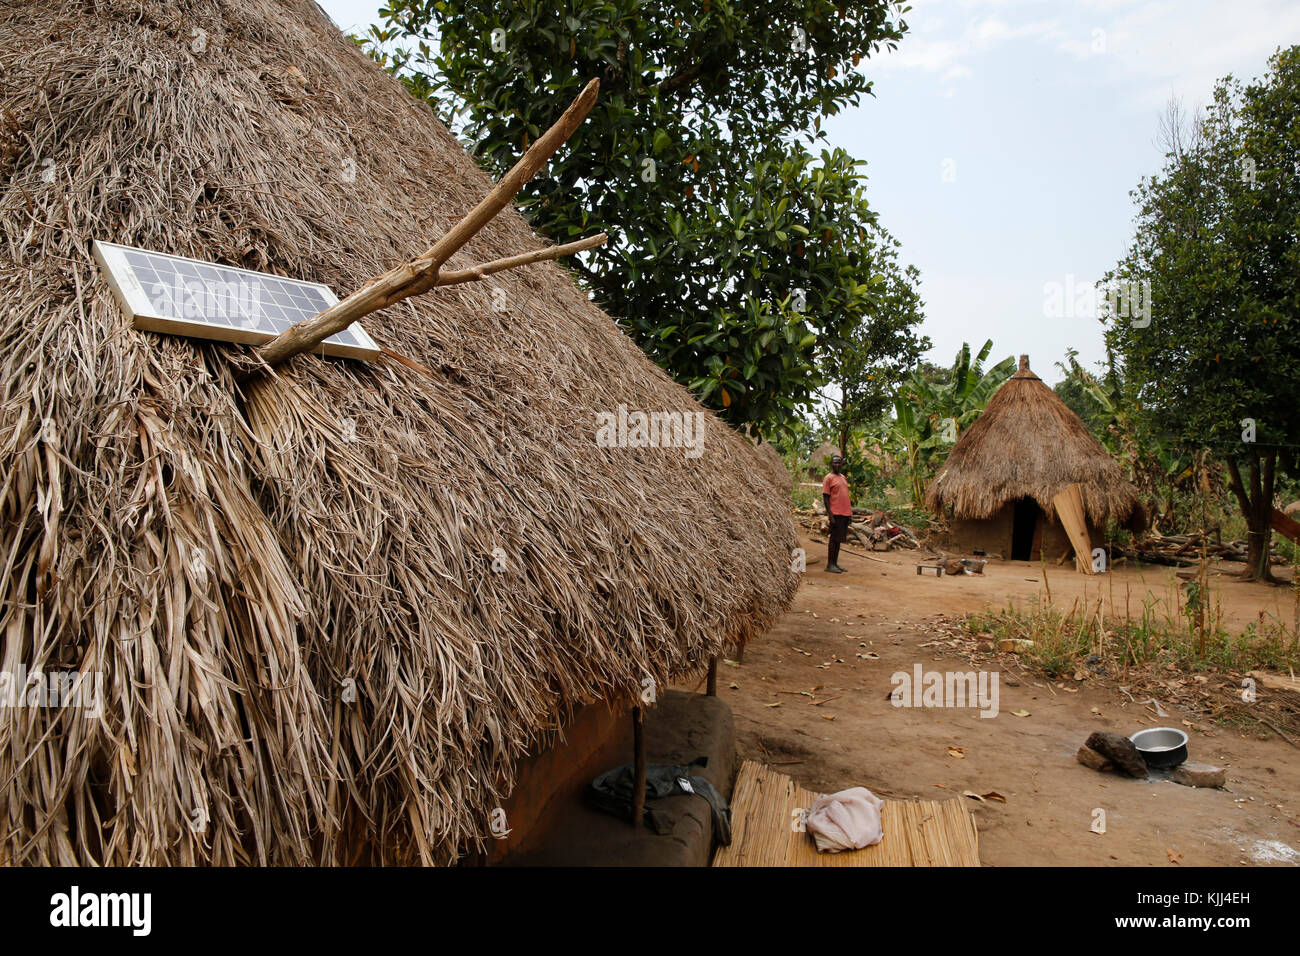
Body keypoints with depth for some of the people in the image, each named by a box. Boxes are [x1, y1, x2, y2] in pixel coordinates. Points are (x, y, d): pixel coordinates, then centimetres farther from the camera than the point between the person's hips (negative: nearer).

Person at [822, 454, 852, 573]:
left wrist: (850, 513, 17)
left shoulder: (843, 477, 18)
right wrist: (830, 515, -16)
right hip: (836, 514, -7)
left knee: (839, 540, 9)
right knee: (834, 539, -5)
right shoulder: (829, 478, -5)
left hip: (845, 514, 7)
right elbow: (825, 498, -9)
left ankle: (835, 563, 14)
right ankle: (830, 565, 1)